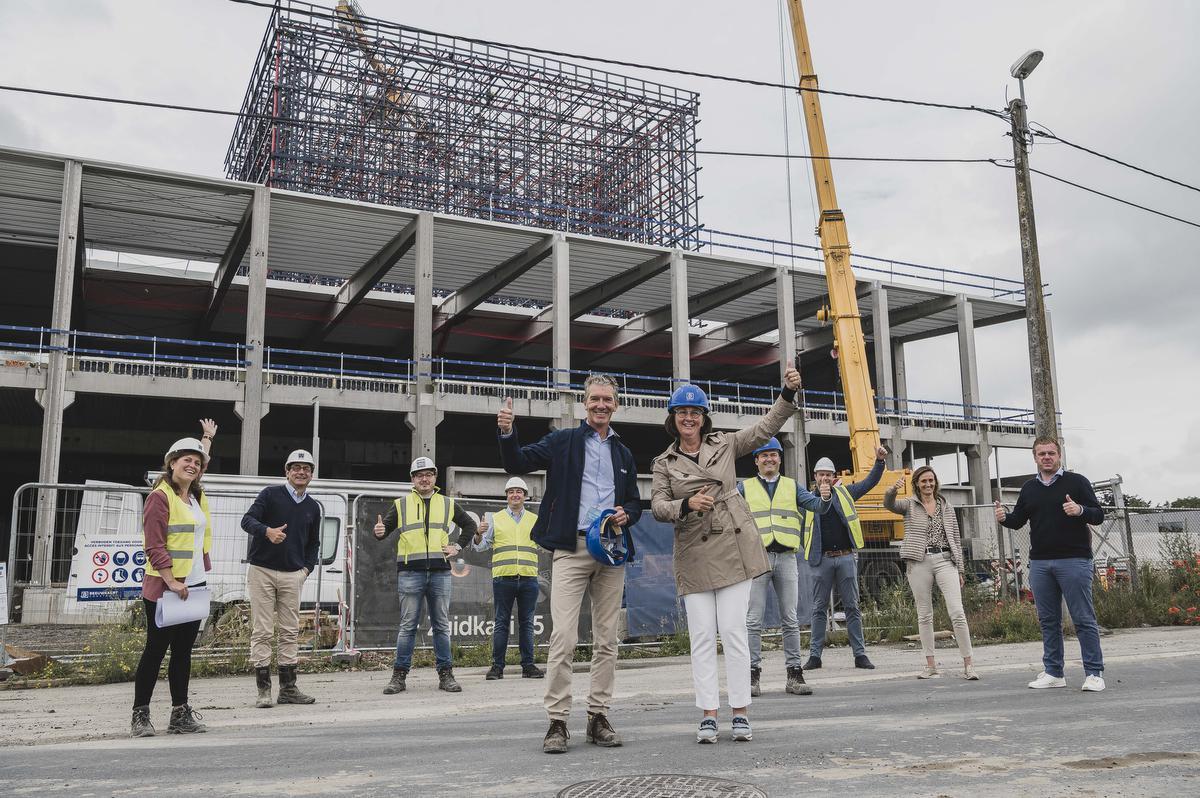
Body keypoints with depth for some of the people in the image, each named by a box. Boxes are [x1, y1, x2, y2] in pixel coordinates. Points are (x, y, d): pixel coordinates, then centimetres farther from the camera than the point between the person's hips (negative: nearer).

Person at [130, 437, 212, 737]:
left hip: (195, 585, 8)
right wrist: (171, 581, -21)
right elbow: (154, 546, -17)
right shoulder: (160, 497, -10)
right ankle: (140, 715, 9)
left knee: (183, 650, 10)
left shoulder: (198, 498, 16)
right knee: (156, 649, -2)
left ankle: (180, 713, 16)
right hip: (163, 587, -8)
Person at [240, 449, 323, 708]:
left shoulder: (313, 507, 13)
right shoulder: (270, 494, -1)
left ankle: (288, 688, 12)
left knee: (290, 632, 5)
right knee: (262, 631, -3)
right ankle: (263, 689, 2)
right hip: (262, 571, -4)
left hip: (293, 575, 4)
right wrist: (267, 531, -31)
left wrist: (307, 568, 7)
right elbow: (247, 520, -12)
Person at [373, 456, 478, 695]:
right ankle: (399, 675, 6)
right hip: (410, 572, -2)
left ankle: (445, 674, 13)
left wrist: (458, 546, 10)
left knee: (442, 626, 6)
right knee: (407, 626, 0)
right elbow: (385, 528, 5)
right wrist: (379, 532, -19)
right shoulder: (401, 504, 8)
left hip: (440, 572, 2)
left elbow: (469, 525, 23)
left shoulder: (448, 504, 13)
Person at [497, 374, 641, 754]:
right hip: (571, 549, -4)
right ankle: (557, 721, -3)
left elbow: (635, 502, 24)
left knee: (606, 640, 6)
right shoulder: (563, 441, 7)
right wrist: (507, 433, -21)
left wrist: (627, 514, 1)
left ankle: (599, 717, 16)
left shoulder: (624, 454, 20)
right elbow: (517, 464, -2)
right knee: (563, 637, -11)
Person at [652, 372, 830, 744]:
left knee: (733, 630, -2)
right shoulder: (664, 463, 9)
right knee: (702, 636, 0)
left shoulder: (725, 444, 10)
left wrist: (788, 393, -1)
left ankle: (740, 712, 6)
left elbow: (766, 427, 11)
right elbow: (658, 505, 0)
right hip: (694, 555, 1)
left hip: (733, 547, 0)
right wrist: (687, 505, -20)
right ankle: (708, 715, 6)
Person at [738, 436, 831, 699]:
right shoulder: (744, 487, 10)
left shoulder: (792, 486, 15)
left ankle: (794, 675, 9)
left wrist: (825, 498, -19)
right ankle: (753, 674, 1)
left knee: (790, 619, 4)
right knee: (754, 620, -3)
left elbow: (817, 506, 3)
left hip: (786, 557, 2)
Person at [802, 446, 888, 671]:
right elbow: (804, 530, 13)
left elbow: (870, 482, 9)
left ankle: (860, 654, 7)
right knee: (819, 608, 3)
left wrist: (879, 460, -4)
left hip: (846, 557, 1)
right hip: (822, 560, -1)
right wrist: (809, 553, 4)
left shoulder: (845, 493, 9)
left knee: (852, 607, 3)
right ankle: (815, 655, 7)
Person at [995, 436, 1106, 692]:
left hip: (1074, 561, -5)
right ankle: (1053, 673, 16)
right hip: (1039, 563, 5)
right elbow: (1018, 521, 19)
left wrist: (1080, 510, -22)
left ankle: (1094, 673, 2)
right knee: (1048, 620, 9)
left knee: (1083, 619, -4)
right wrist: (1004, 517, -2)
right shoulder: (1029, 488, 14)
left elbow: (1098, 515, -1)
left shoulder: (1076, 481, 1)